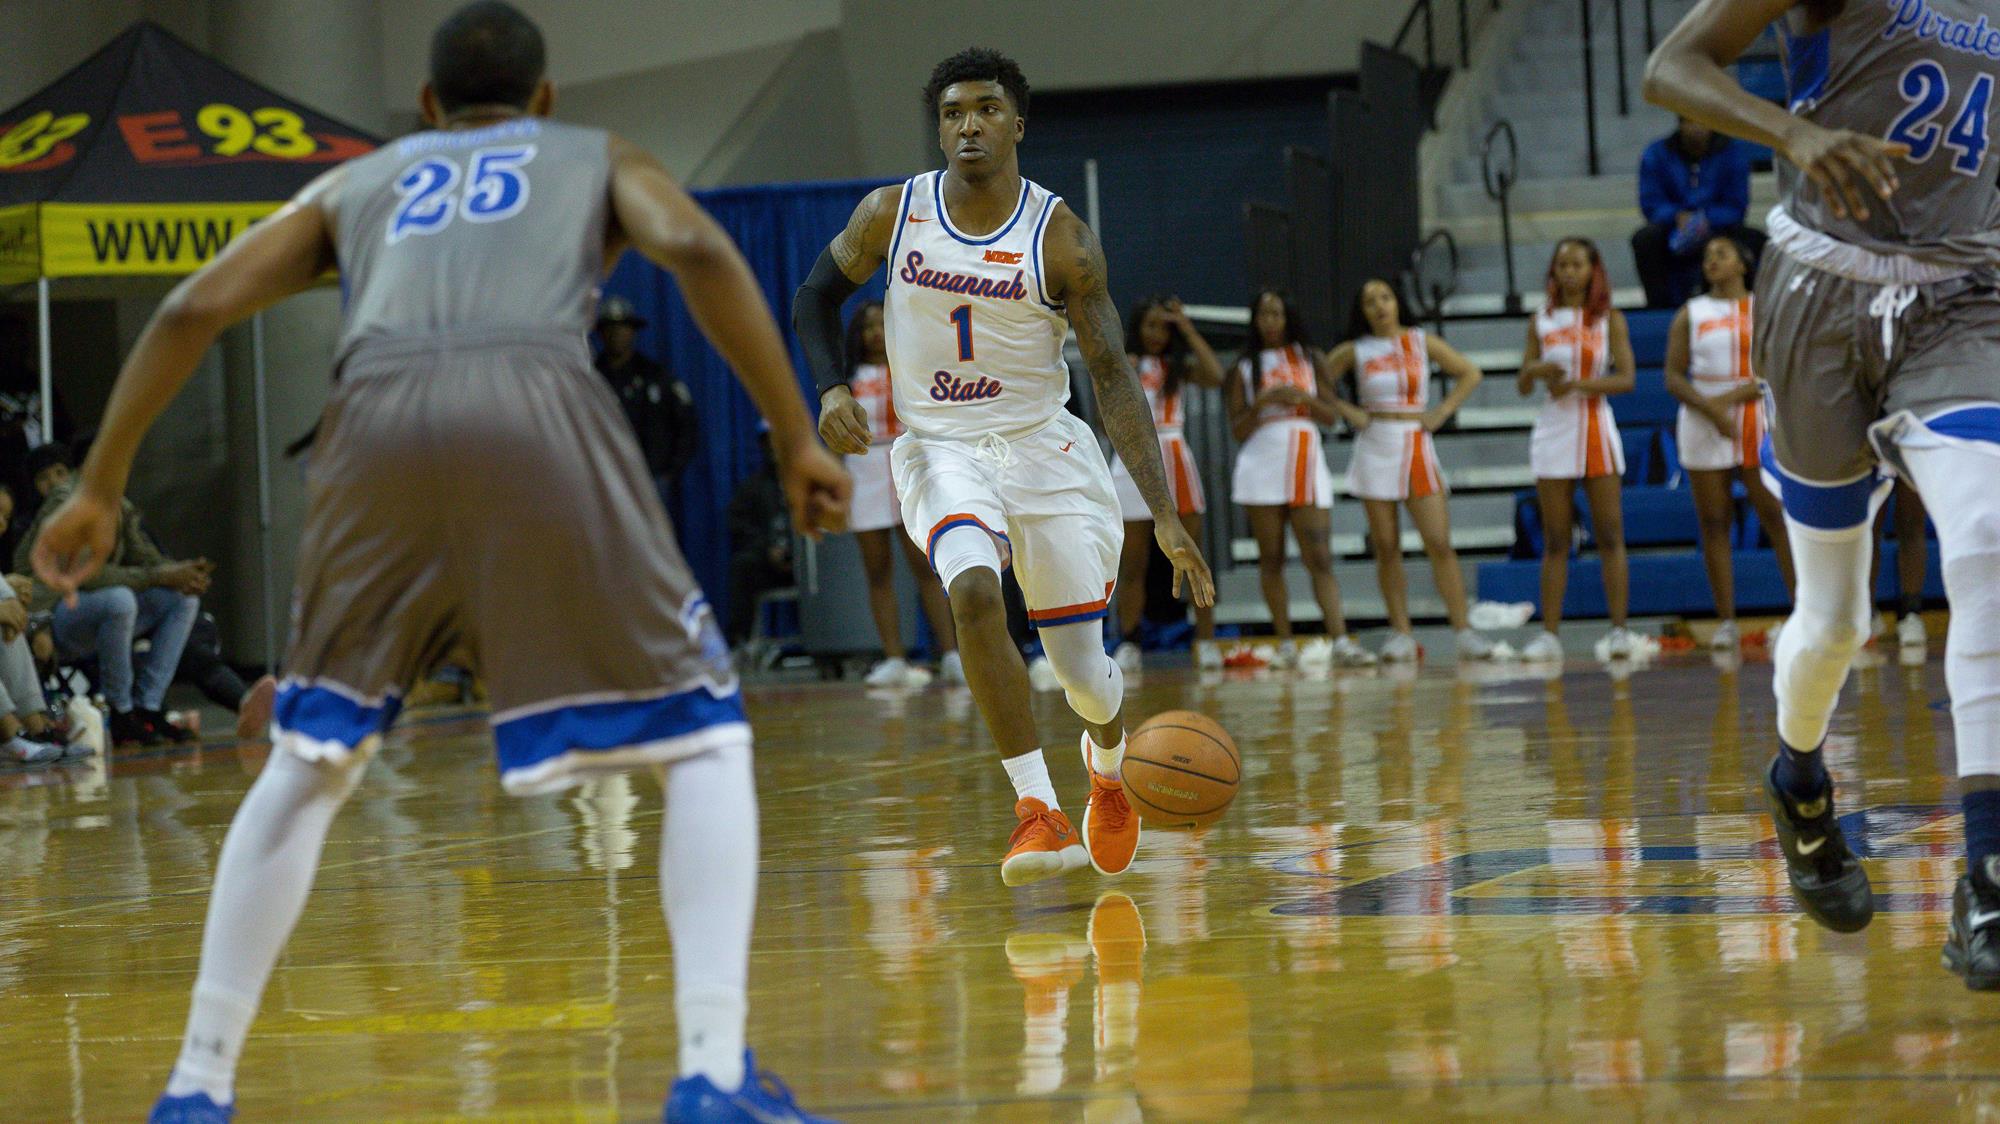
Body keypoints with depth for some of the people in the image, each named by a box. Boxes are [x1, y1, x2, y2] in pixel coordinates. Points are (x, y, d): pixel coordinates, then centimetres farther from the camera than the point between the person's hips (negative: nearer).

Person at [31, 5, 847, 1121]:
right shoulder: (599, 157, 31)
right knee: (703, 738, 11)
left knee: (309, 764, 21)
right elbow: (698, 249, 8)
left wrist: (100, 489, 30)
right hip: (542, 404, -2)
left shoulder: (359, 181, 36)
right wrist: (797, 438, 8)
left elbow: (192, 309, 25)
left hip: (379, 415, 2)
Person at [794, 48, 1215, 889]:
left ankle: (1108, 758, 42)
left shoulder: (1061, 240, -12)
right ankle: (1037, 810, -27)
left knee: (1082, 673, 2)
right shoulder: (892, 215, -6)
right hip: (941, 449, 0)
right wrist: (831, 388, -8)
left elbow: (1113, 378, -11)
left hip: (1043, 448, 0)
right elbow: (816, 296, 11)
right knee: (973, 591, -32)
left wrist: (1166, 517, -19)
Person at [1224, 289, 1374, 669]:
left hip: (1306, 466, 0)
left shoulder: (1310, 359, 12)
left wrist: (1303, 398, -10)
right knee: (1271, 559, -1)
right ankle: (1286, 644, 2)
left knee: (1320, 559, -10)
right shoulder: (1245, 367, 10)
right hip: (1262, 464, 0)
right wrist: (1261, 404, -11)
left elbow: (1331, 415, 7)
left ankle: (1340, 641, -19)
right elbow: (1237, 431, 5)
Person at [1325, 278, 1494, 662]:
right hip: (1375, 448, 1)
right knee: (1386, 548, 0)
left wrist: (1443, 412, 0)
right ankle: (1400, 633, 4)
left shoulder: (1422, 342, 6)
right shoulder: (1354, 352, 5)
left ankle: (1464, 630, -9)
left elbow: (1470, 373, 9)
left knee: (1439, 543, -8)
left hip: (1416, 445, -1)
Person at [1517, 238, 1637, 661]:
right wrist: (1537, 370, -12)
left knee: (1610, 534, -4)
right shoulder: (1542, 321, 9)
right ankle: (1550, 633, 0)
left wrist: (1580, 385, -19)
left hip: (1596, 426, -2)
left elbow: (1626, 377, -7)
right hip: (1553, 429, 2)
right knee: (1555, 540, 1)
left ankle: (1619, 630, -2)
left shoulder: (1609, 320, 3)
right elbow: (1523, 386, 10)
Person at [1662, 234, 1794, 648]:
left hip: (1758, 419, -1)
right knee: (1713, 521, -1)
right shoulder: (1690, 315, 10)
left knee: (1777, 516, -7)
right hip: (1703, 424, 1)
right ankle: (1726, 622, 1)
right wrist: (1710, 409, -14)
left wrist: (1733, 397, -14)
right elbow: (1674, 377, 2)